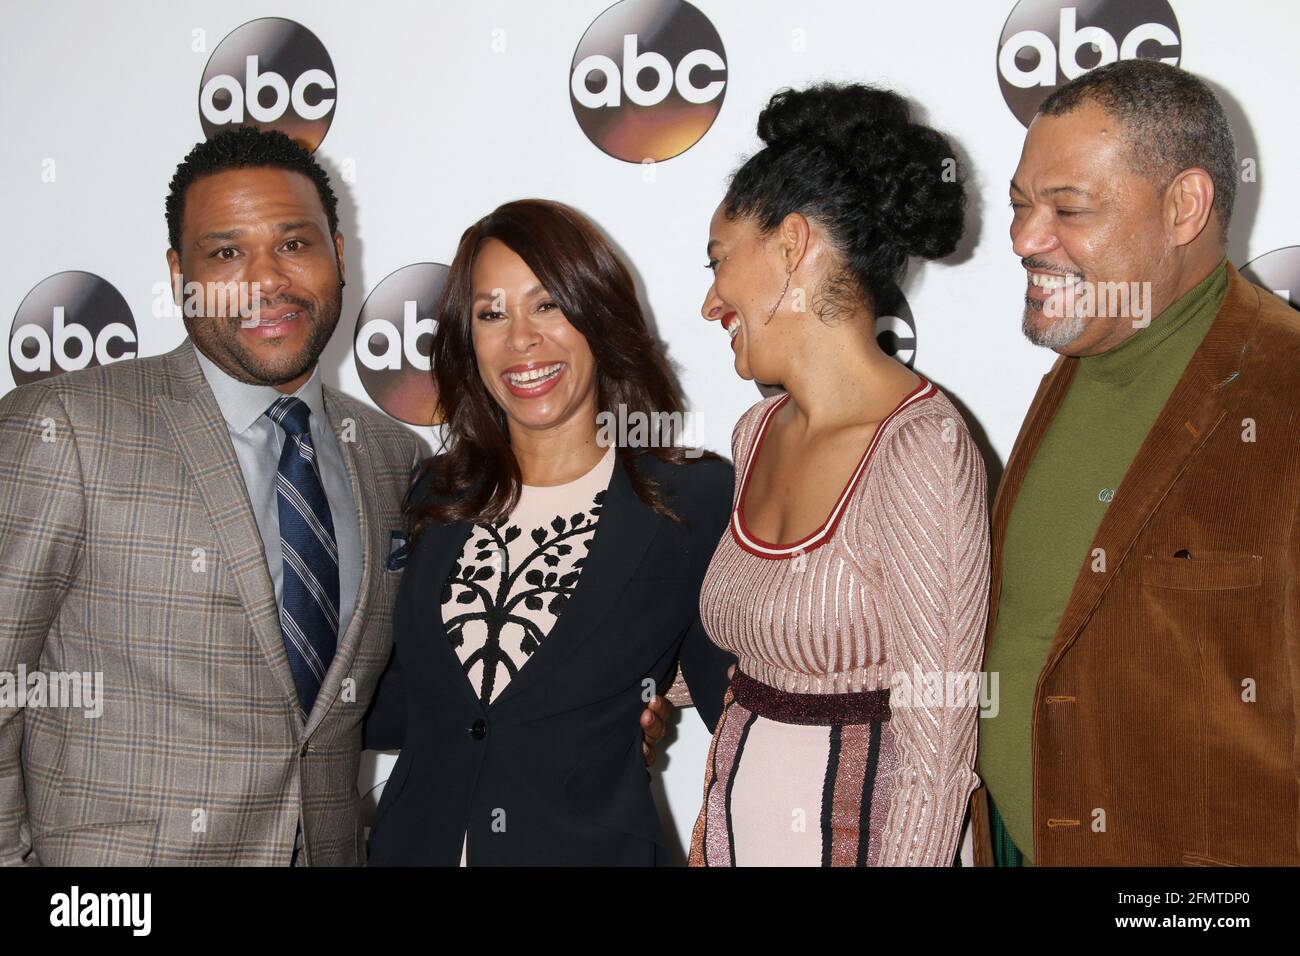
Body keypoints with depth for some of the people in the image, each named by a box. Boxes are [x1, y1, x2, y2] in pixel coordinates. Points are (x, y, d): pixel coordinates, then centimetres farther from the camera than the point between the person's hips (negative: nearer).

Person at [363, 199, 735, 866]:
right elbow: (400, 707, 7)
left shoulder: (698, 502, -10)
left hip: (591, 844, -3)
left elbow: (744, 714, -11)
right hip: (417, 842, 4)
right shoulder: (438, 498, 3)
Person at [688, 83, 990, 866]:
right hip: (739, 822, 7)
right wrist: (706, 832, 11)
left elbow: (939, 747, -20)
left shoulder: (920, 450, -20)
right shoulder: (757, 434, 4)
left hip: (853, 829, -7)